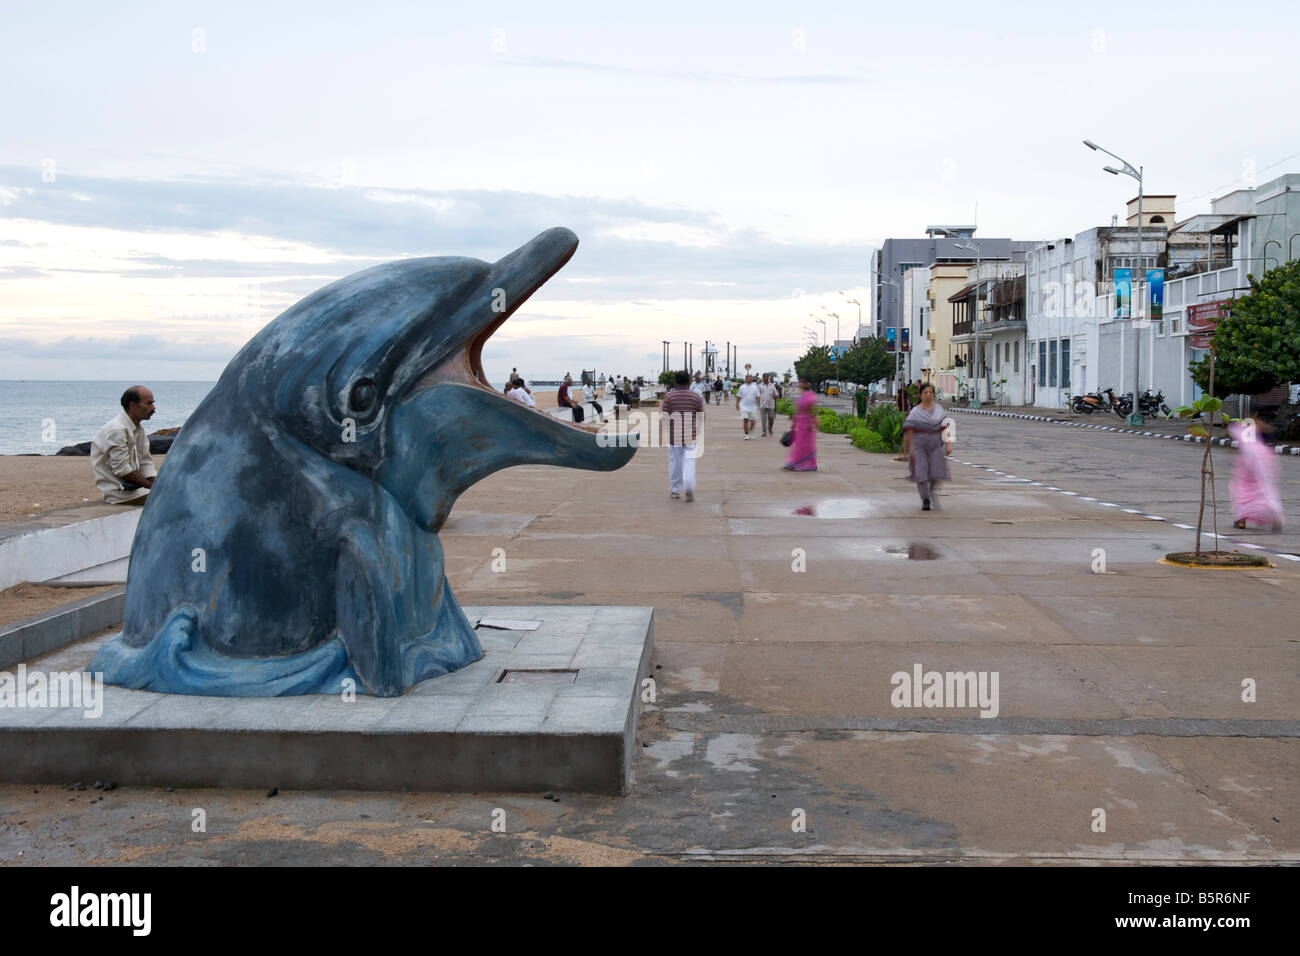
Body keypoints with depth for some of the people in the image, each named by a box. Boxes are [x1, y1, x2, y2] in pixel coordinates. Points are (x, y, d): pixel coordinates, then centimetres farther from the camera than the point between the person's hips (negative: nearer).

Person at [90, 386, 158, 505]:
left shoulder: (139, 430, 14)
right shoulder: (116, 430, -16)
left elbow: (146, 463, 10)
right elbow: (121, 469, -19)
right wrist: (152, 486, -16)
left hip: (133, 485, 9)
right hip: (118, 491, -9)